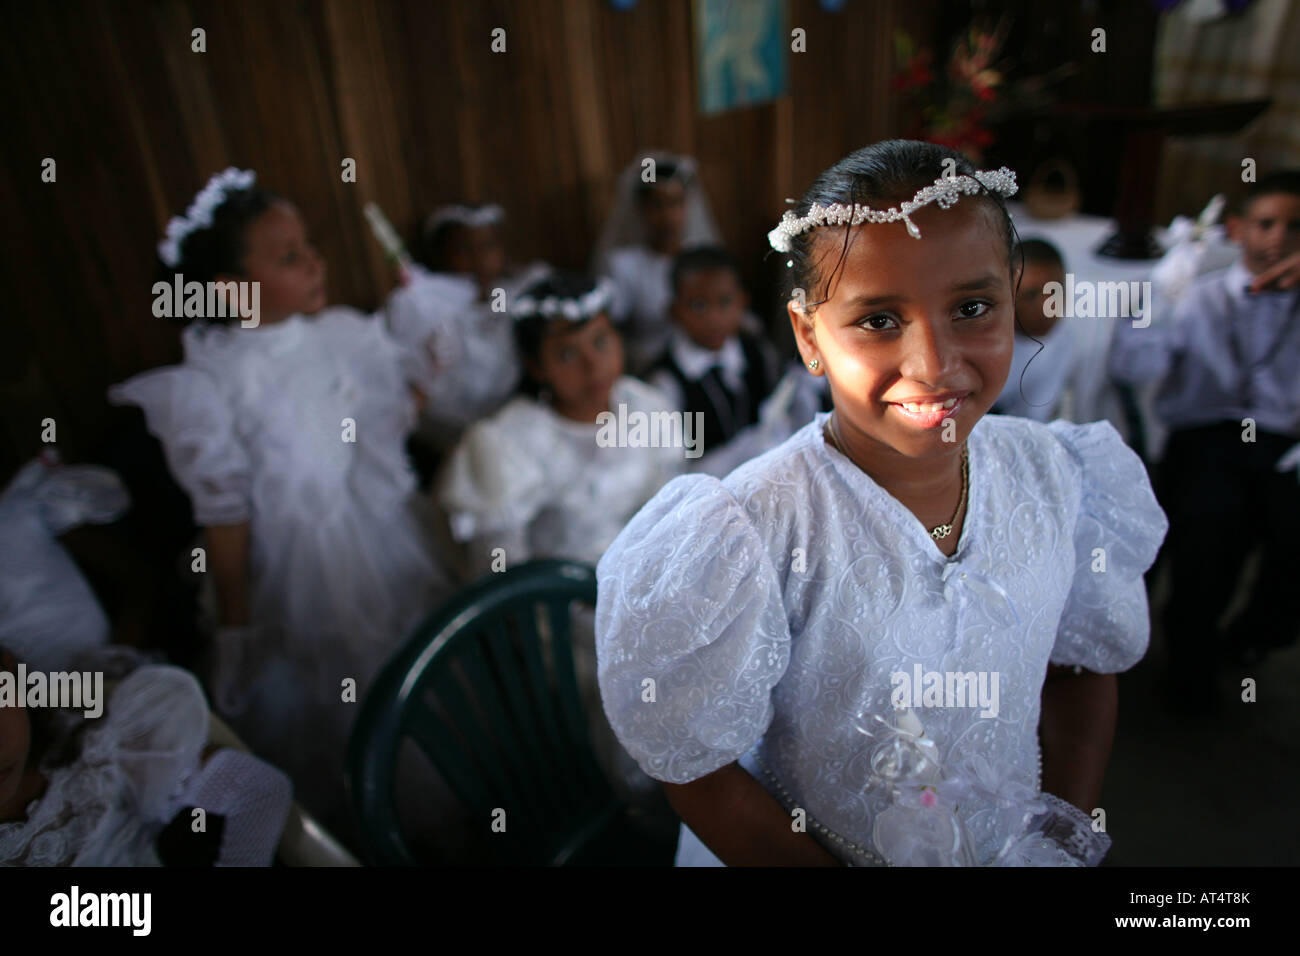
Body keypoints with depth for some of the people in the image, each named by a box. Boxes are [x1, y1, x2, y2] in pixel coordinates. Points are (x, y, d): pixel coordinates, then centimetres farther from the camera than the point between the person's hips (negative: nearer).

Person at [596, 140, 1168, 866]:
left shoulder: (1053, 474, -15)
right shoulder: (752, 532, -31)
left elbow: (1082, 666, 0)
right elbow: (698, 772, -21)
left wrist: (1063, 839, -9)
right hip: (811, 852, -3)